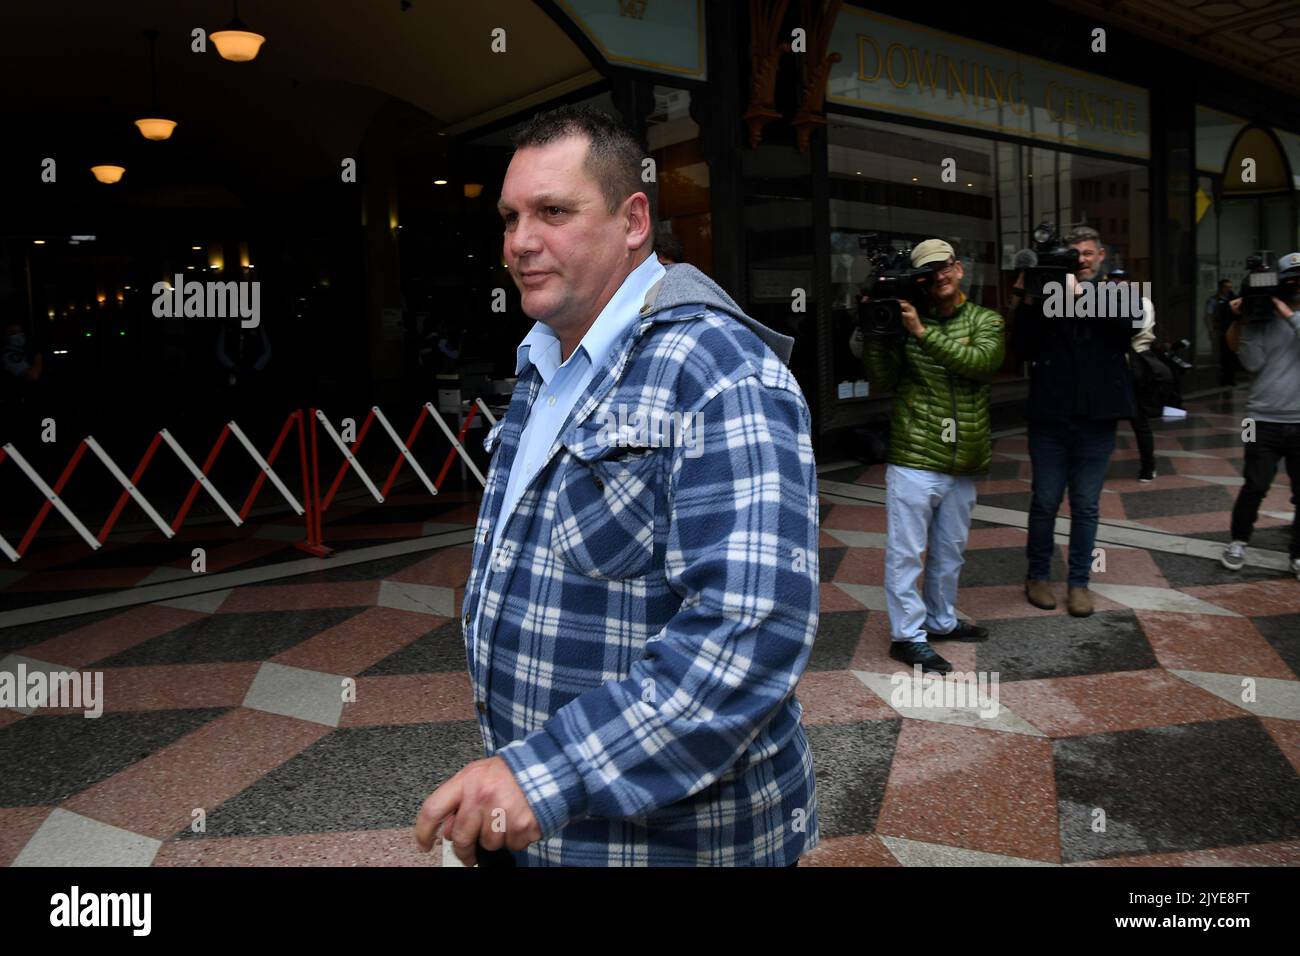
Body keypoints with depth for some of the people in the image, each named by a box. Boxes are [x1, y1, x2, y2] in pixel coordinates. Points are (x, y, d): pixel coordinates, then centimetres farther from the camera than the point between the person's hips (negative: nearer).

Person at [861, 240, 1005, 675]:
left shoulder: (985, 321, 5)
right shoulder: (904, 318, 1)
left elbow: (980, 362, -16)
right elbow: (882, 382, -3)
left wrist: (922, 331, -21)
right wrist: (875, 331, -15)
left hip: (963, 463, 4)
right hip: (915, 459, -3)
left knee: (950, 549, 18)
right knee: (906, 550, -2)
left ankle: (941, 620, 35)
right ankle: (907, 636, 8)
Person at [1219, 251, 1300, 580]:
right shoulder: (1263, 317, 2)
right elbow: (1254, 363, -5)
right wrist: (1243, 323, -11)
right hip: (1265, 420, -1)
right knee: (1255, 486, 0)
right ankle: (1238, 543, 20)